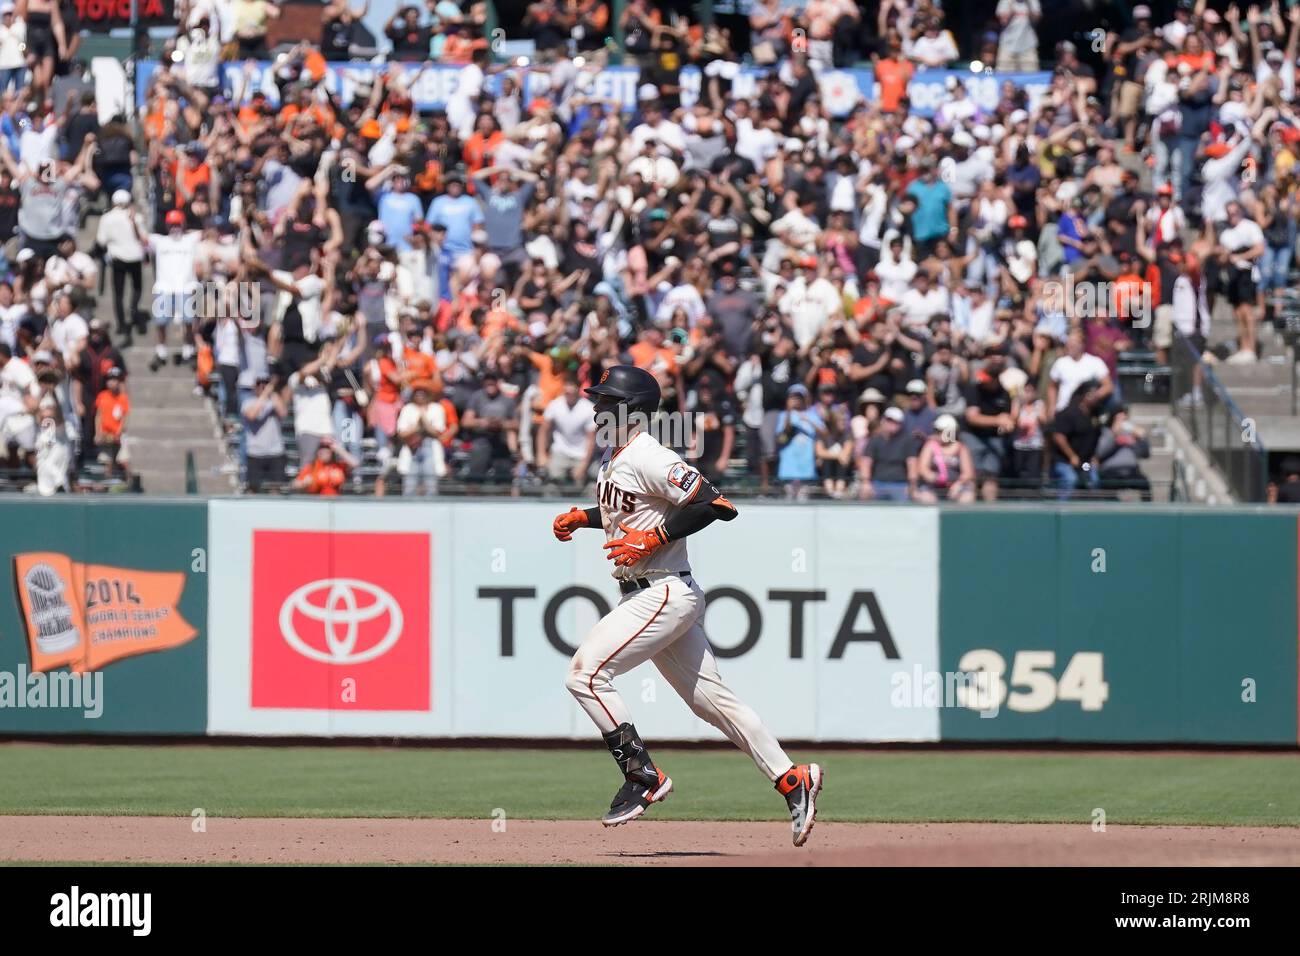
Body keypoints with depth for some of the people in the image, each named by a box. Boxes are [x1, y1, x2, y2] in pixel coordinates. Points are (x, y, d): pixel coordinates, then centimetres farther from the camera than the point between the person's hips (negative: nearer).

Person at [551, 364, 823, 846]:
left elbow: (714, 503, -22)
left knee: (586, 672, -14)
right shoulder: (612, 458, 14)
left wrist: (654, 537, -23)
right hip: (644, 595, 10)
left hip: (666, 593, -10)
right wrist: (580, 517, 15)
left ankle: (643, 775, -9)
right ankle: (792, 780, 14)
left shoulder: (650, 459, -16)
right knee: (710, 697, 11)